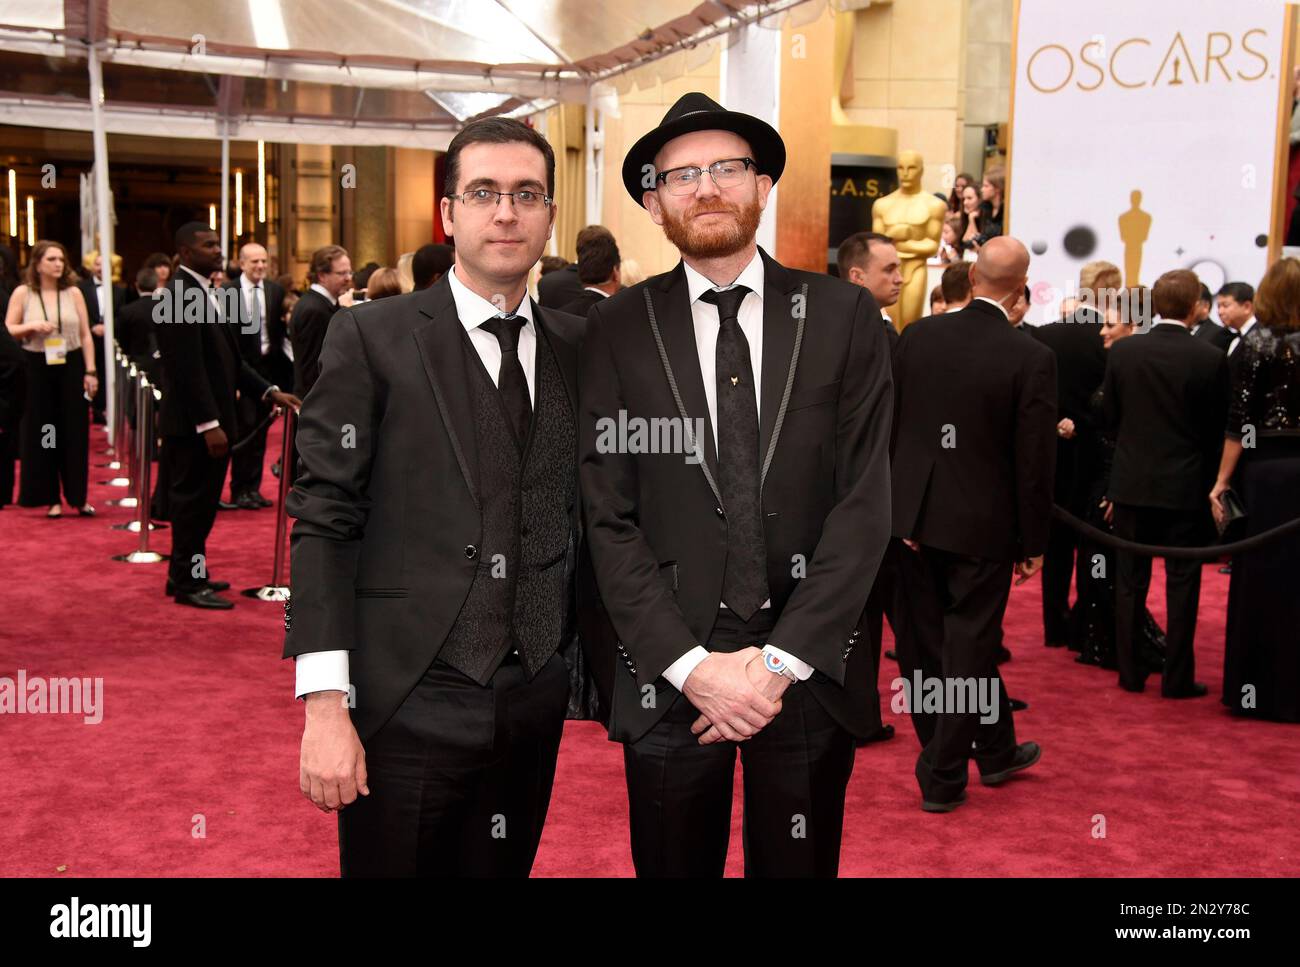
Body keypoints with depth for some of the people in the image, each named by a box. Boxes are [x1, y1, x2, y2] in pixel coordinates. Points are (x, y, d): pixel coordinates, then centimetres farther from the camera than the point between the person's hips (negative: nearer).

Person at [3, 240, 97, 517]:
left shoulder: (73, 292, 3)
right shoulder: (22, 293, 0)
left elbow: (85, 335, 4)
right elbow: (7, 331, 1)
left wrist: (90, 371, -1)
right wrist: (32, 326, -17)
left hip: (71, 366, 1)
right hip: (37, 369, -1)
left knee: (74, 434, 3)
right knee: (42, 434, 4)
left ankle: (78, 497, 12)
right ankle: (51, 499, 12)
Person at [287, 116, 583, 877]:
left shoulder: (576, 347, 7)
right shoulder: (371, 338, -5)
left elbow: (580, 518, 11)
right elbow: (324, 523, -9)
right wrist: (325, 707, -14)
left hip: (536, 704, 4)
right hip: (406, 706, -3)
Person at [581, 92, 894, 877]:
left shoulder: (844, 317, 1)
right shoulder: (618, 330, 1)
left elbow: (865, 502, -4)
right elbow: (608, 518, -3)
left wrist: (783, 659, -11)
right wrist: (692, 664, -12)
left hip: (810, 668, 0)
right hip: (667, 675, 0)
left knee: (800, 864, 13)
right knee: (673, 864, 12)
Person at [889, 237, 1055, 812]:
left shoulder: (916, 336, -2)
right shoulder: (1032, 359, -13)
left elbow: (887, 426, 2)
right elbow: (1035, 461, -11)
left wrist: (897, 509, 11)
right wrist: (1033, 543, 0)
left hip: (915, 519, 4)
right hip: (982, 526, -3)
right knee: (968, 648, 9)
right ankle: (943, 776, 17)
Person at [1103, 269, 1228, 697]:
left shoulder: (1122, 352, -6)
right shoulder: (1211, 360, -11)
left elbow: (1110, 415, 2)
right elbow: (1217, 429, -3)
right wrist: (1209, 480, 11)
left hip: (1132, 481, 2)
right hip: (1186, 485, -2)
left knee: (1130, 581, 11)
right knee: (1182, 582, 7)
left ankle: (1130, 672, 18)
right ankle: (1177, 678, 11)